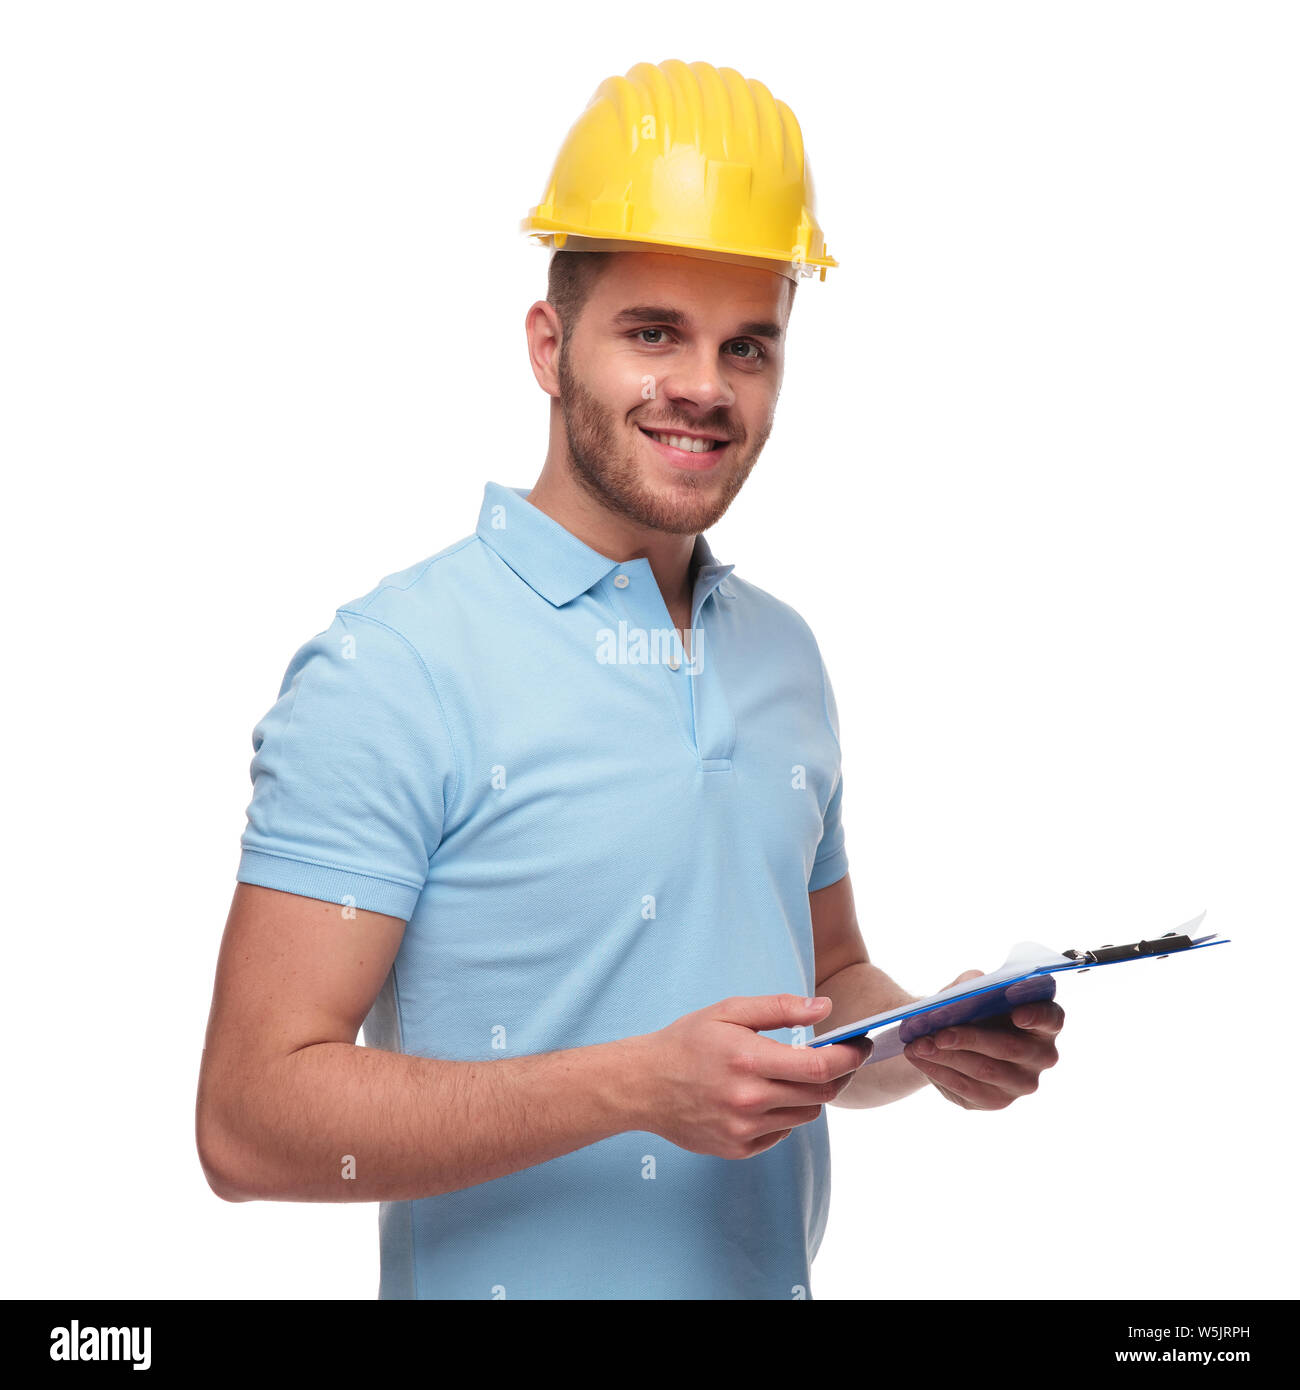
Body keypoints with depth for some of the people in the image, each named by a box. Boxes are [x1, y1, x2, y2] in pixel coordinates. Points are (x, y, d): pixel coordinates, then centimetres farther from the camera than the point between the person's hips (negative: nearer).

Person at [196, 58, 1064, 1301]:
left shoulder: (784, 658, 3)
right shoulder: (391, 670, -18)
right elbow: (251, 1118, -22)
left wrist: (927, 1044, -7)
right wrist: (639, 1087, -29)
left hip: (771, 1273, 6)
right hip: (511, 1280, -6)